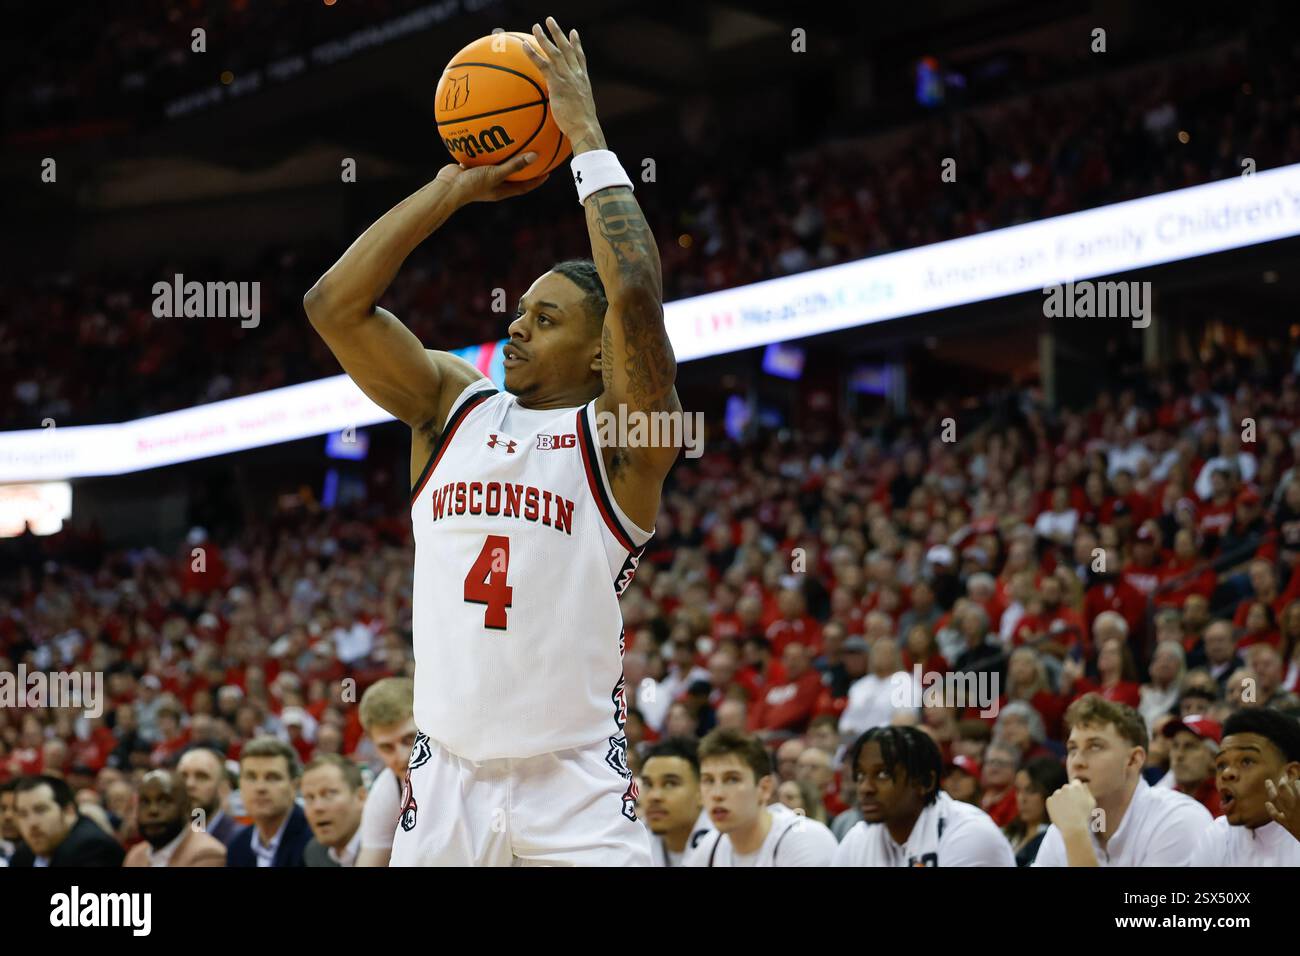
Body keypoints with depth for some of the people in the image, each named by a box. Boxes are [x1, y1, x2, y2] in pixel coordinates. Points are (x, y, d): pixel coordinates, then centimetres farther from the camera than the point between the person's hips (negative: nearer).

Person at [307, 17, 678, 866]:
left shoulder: (622, 432, -3)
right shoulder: (452, 406, 10)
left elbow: (635, 294, -21)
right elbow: (334, 305, 1)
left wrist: (586, 136, -12)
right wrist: (454, 188, 0)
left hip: (576, 795, -4)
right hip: (446, 783, 4)